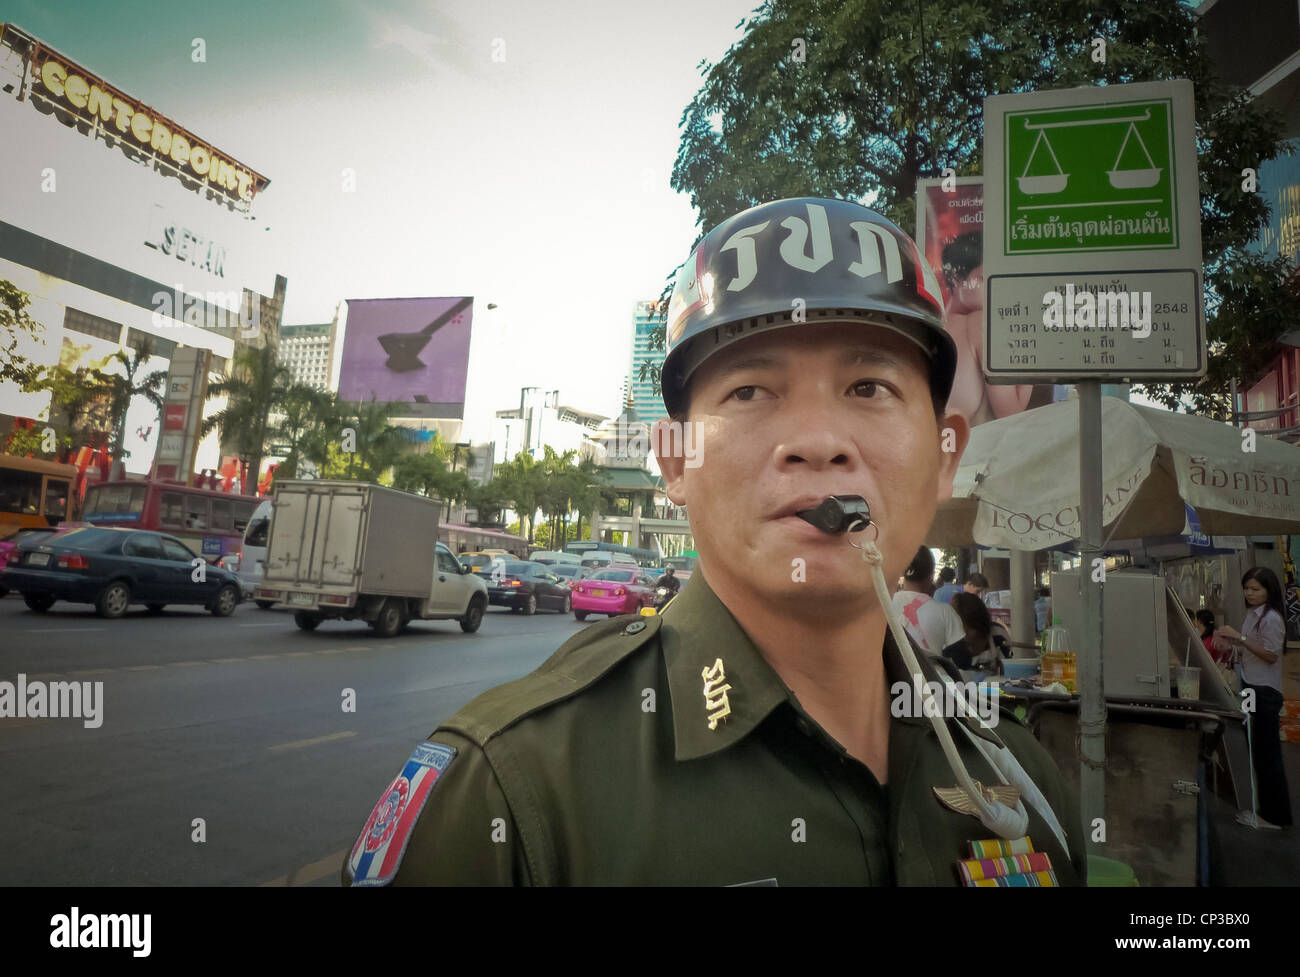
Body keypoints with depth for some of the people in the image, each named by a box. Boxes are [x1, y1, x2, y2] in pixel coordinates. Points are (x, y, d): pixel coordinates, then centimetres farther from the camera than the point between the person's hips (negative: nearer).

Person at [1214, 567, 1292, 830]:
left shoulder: (1272, 618, -15)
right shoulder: (1252, 615, 11)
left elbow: (1271, 655, -19)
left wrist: (1241, 637, -24)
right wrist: (1230, 644, 3)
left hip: (1265, 691, -9)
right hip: (1252, 689, 9)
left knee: (1267, 754, -1)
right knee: (1260, 753, 14)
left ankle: (1275, 816, 9)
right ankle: (1267, 809, 24)